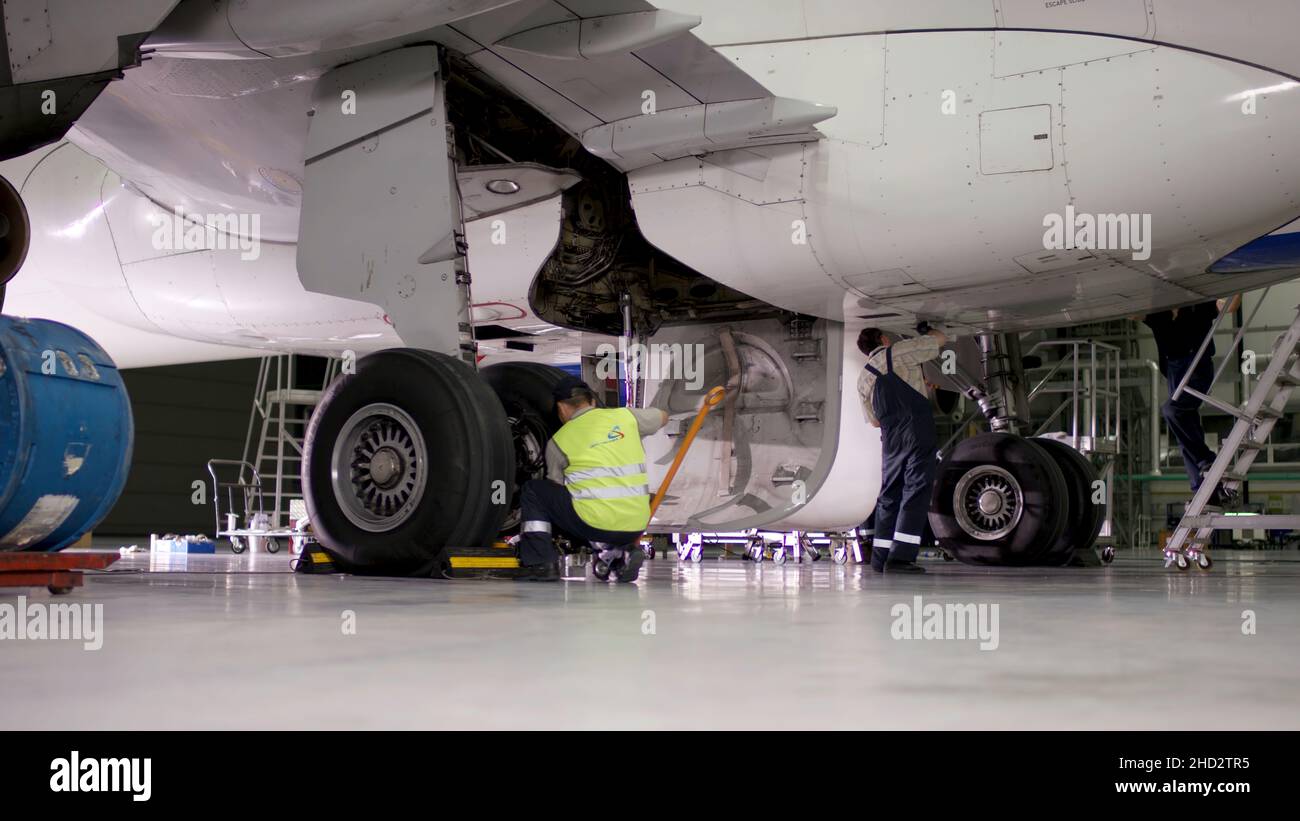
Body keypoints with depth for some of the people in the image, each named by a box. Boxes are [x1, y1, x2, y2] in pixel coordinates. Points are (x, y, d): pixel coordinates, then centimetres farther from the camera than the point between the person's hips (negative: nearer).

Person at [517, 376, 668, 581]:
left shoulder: (558, 441, 7)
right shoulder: (625, 416, 11)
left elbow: (557, 485, 18)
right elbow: (662, 417, 31)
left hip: (593, 524, -3)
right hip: (635, 527, 4)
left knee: (532, 490, 16)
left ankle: (542, 563, 7)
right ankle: (625, 551, 10)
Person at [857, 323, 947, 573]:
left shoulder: (863, 379, 18)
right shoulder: (899, 352, 3)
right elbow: (940, 338, 12)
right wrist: (925, 331, 33)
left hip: (891, 438, 6)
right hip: (918, 431, -5)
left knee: (890, 493, 13)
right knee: (916, 490, -7)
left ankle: (881, 557, 13)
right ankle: (900, 556, -15)